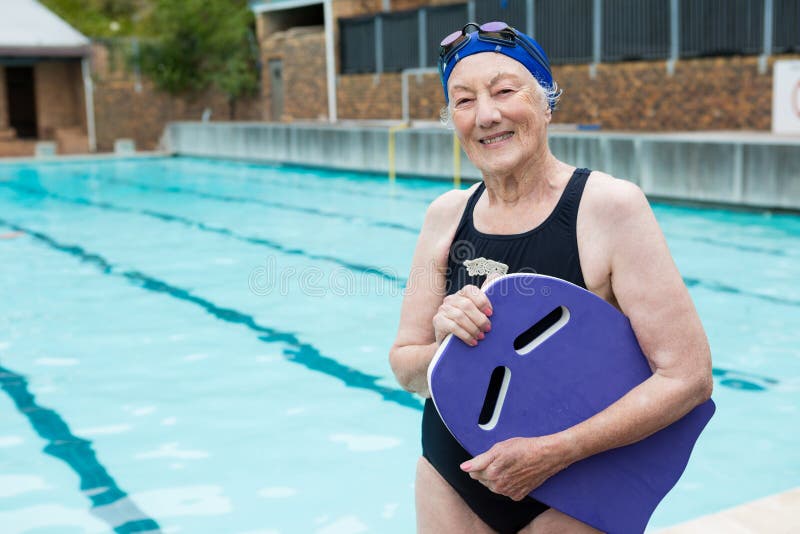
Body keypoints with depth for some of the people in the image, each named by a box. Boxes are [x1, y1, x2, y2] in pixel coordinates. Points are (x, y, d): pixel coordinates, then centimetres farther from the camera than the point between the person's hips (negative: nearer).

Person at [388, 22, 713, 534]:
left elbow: (689, 375, -18)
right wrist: (446, 344, -19)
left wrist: (553, 452, -22)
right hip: (450, 483, 4)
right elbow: (406, 371, 2)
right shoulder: (446, 215, -3)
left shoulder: (610, 205, -15)